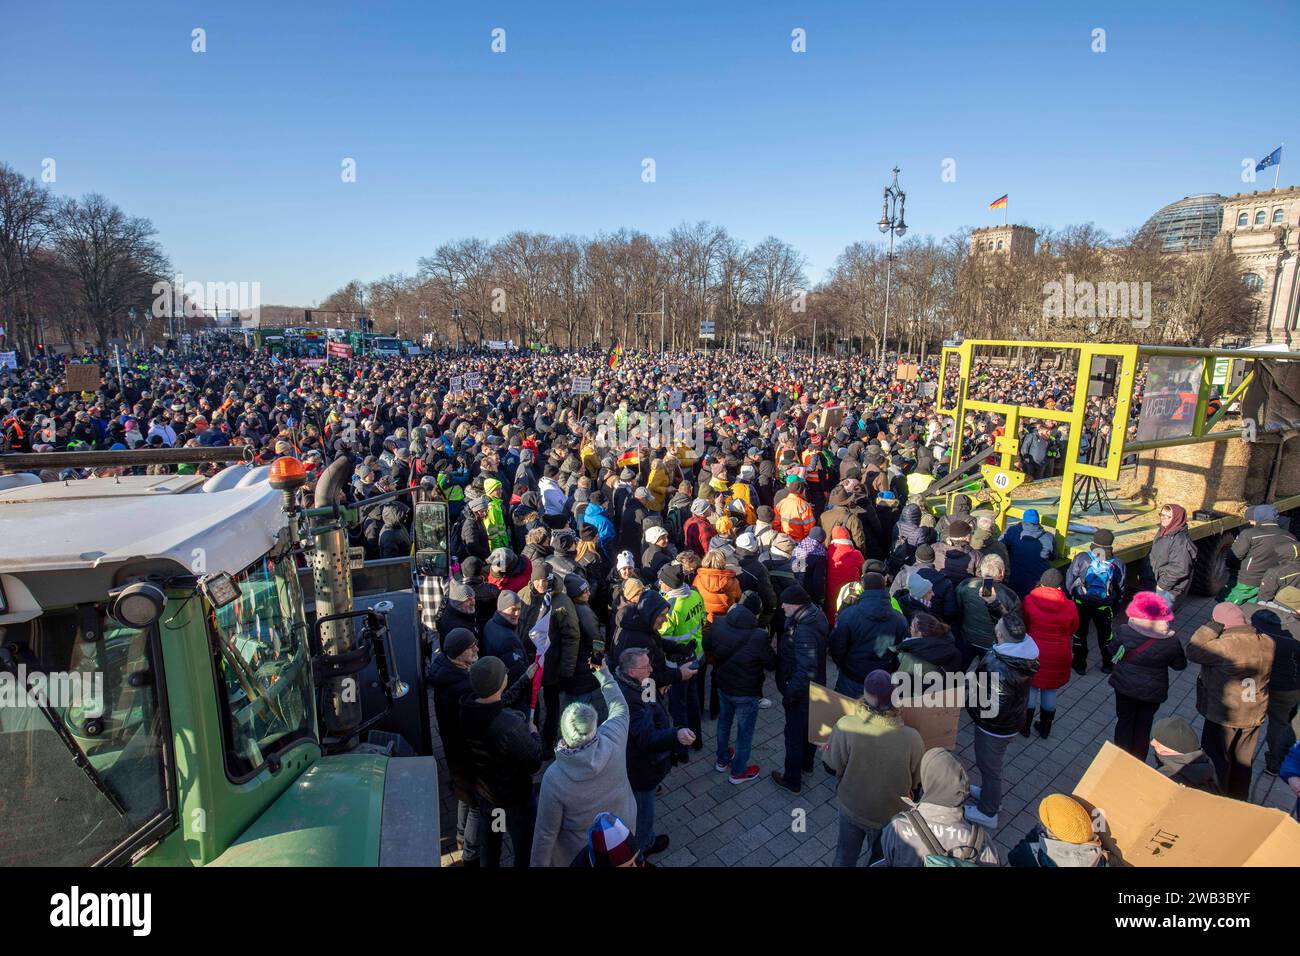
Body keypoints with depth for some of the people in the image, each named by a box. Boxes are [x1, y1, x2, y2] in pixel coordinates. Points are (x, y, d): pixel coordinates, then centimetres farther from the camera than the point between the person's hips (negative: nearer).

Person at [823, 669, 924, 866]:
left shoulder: (845, 726, -32)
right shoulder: (911, 739, -31)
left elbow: (832, 767, -14)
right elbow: (918, 782, -12)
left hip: (851, 808, 0)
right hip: (892, 815, 0)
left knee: (845, 857, 28)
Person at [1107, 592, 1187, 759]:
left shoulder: (1124, 631, -21)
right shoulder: (1171, 640, -18)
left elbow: (1113, 651, -5)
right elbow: (1180, 665, -3)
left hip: (1125, 686, -1)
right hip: (1153, 691, 1)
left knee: (1125, 721, 18)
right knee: (1143, 726, 18)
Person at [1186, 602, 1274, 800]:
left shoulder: (1225, 646, -31)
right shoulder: (1266, 643, -9)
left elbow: (1193, 652, -22)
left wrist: (1213, 625, -21)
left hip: (1225, 716, -6)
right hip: (1255, 716, 6)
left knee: (1216, 760, 14)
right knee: (1243, 761, 25)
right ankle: (1239, 802, 43)